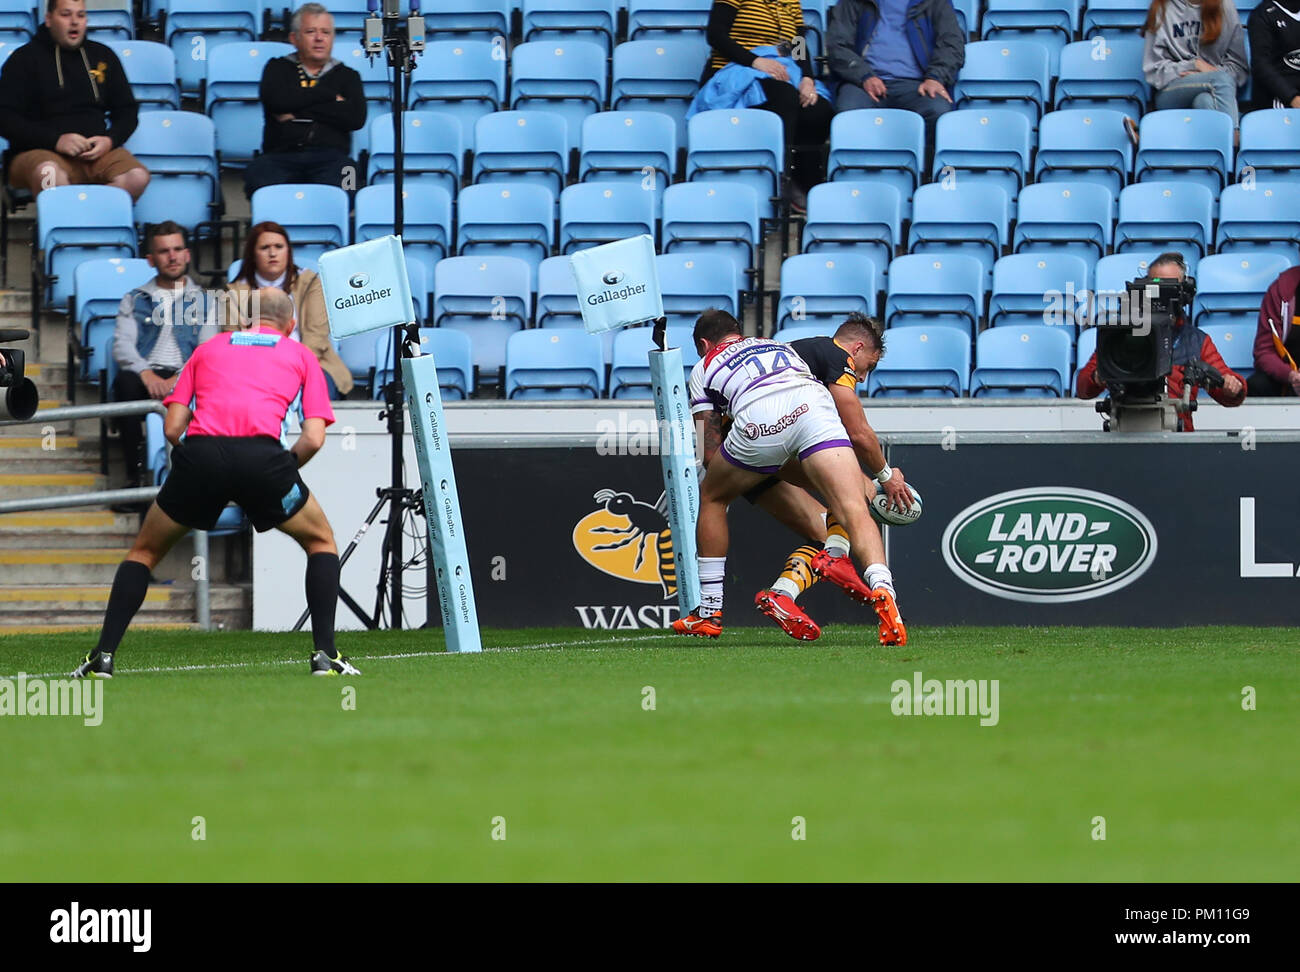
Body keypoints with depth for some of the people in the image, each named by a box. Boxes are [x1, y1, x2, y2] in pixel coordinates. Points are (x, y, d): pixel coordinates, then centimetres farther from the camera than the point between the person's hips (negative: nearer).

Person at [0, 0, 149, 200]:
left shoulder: (103, 56, 20)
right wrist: (55, 140, -14)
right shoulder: (25, 58, 8)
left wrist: (110, 140, 0)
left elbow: (126, 110, 23)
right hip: (39, 151, -3)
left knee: (137, 176, -29)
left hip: (97, 151, 3)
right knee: (50, 175, -40)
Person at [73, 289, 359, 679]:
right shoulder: (301, 357, 23)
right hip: (261, 454, -1)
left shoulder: (209, 348, 28)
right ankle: (325, 655, 10)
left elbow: (172, 428, 18)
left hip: (201, 456, 1)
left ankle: (103, 657, 11)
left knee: (145, 552, 23)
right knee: (321, 542, 23)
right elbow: (314, 438, 10)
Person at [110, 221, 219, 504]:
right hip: (146, 376, 1)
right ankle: (135, 475, -37)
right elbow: (122, 345, 6)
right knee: (125, 383, -36)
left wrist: (180, 378, -15)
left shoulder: (204, 300, 21)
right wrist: (146, 374, -16)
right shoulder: (134, 300, 23)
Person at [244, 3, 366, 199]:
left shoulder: (347, 76, 24)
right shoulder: (279, 68, 24)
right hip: (281, 155, 0)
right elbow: (275, 99, 0)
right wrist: (330, 95, 5)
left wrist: (298, 112, 3)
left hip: (329, 157, 0)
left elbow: (356, 118, 4)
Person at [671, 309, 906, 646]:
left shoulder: (704, 368, 33)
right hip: (813, 408, 2)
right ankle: (882, 592, -36)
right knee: (853, 511, -8)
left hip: (758, 422, -1)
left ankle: (708, 612, 28)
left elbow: (710, 454, 26)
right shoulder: (779, 345, 43)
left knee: (711, 497, 25)